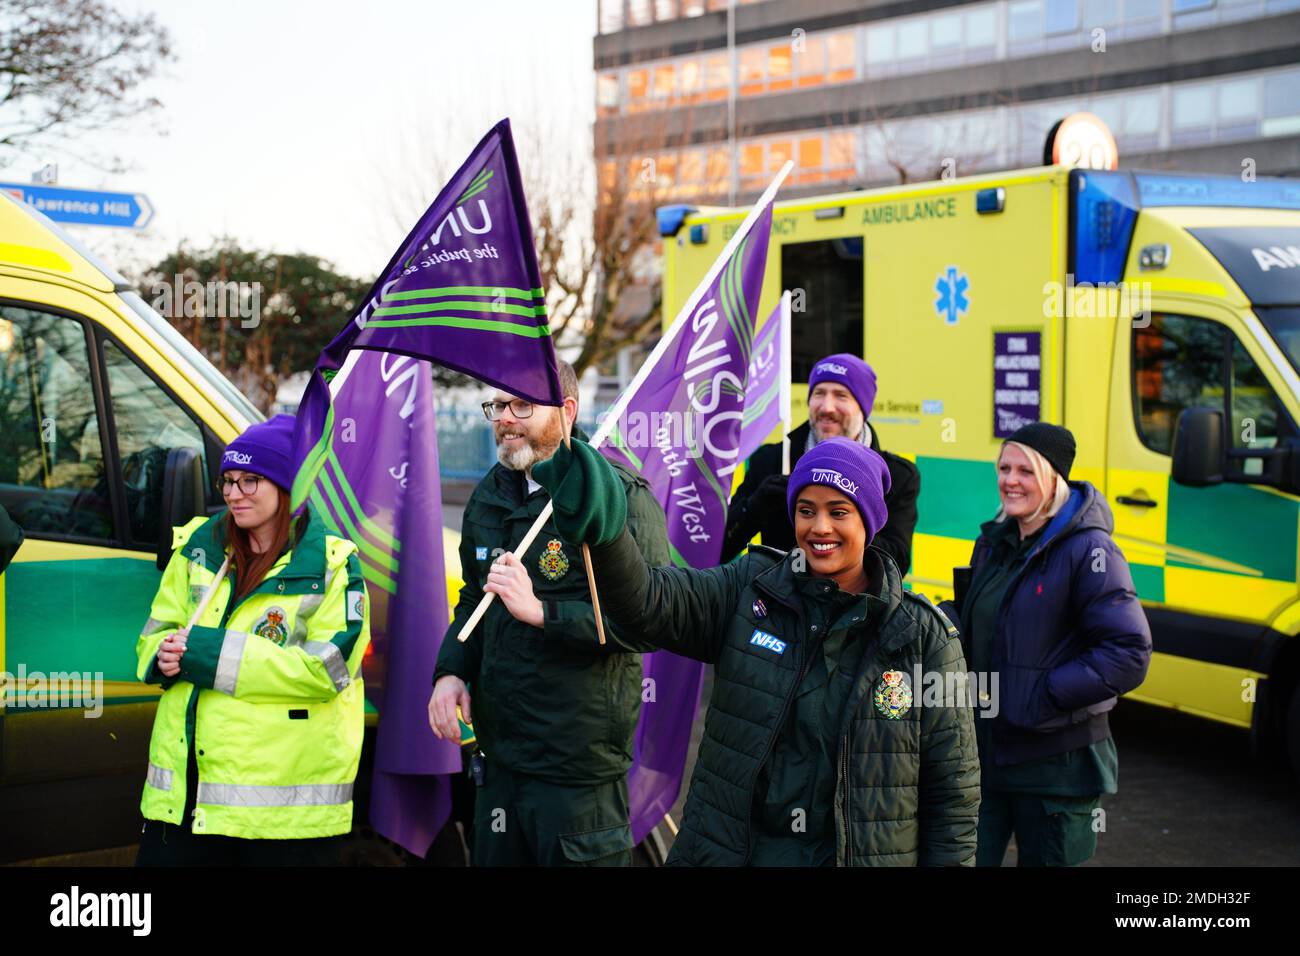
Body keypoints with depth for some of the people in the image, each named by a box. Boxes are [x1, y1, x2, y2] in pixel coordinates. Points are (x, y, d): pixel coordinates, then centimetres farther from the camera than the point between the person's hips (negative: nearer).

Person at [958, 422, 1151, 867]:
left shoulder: (1089, 550, -14)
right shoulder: (994, 541, 10)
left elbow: (1129, 652, -19)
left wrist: (1043, 698, -21)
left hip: (1055, 763, -6)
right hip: (982, 749, 7)